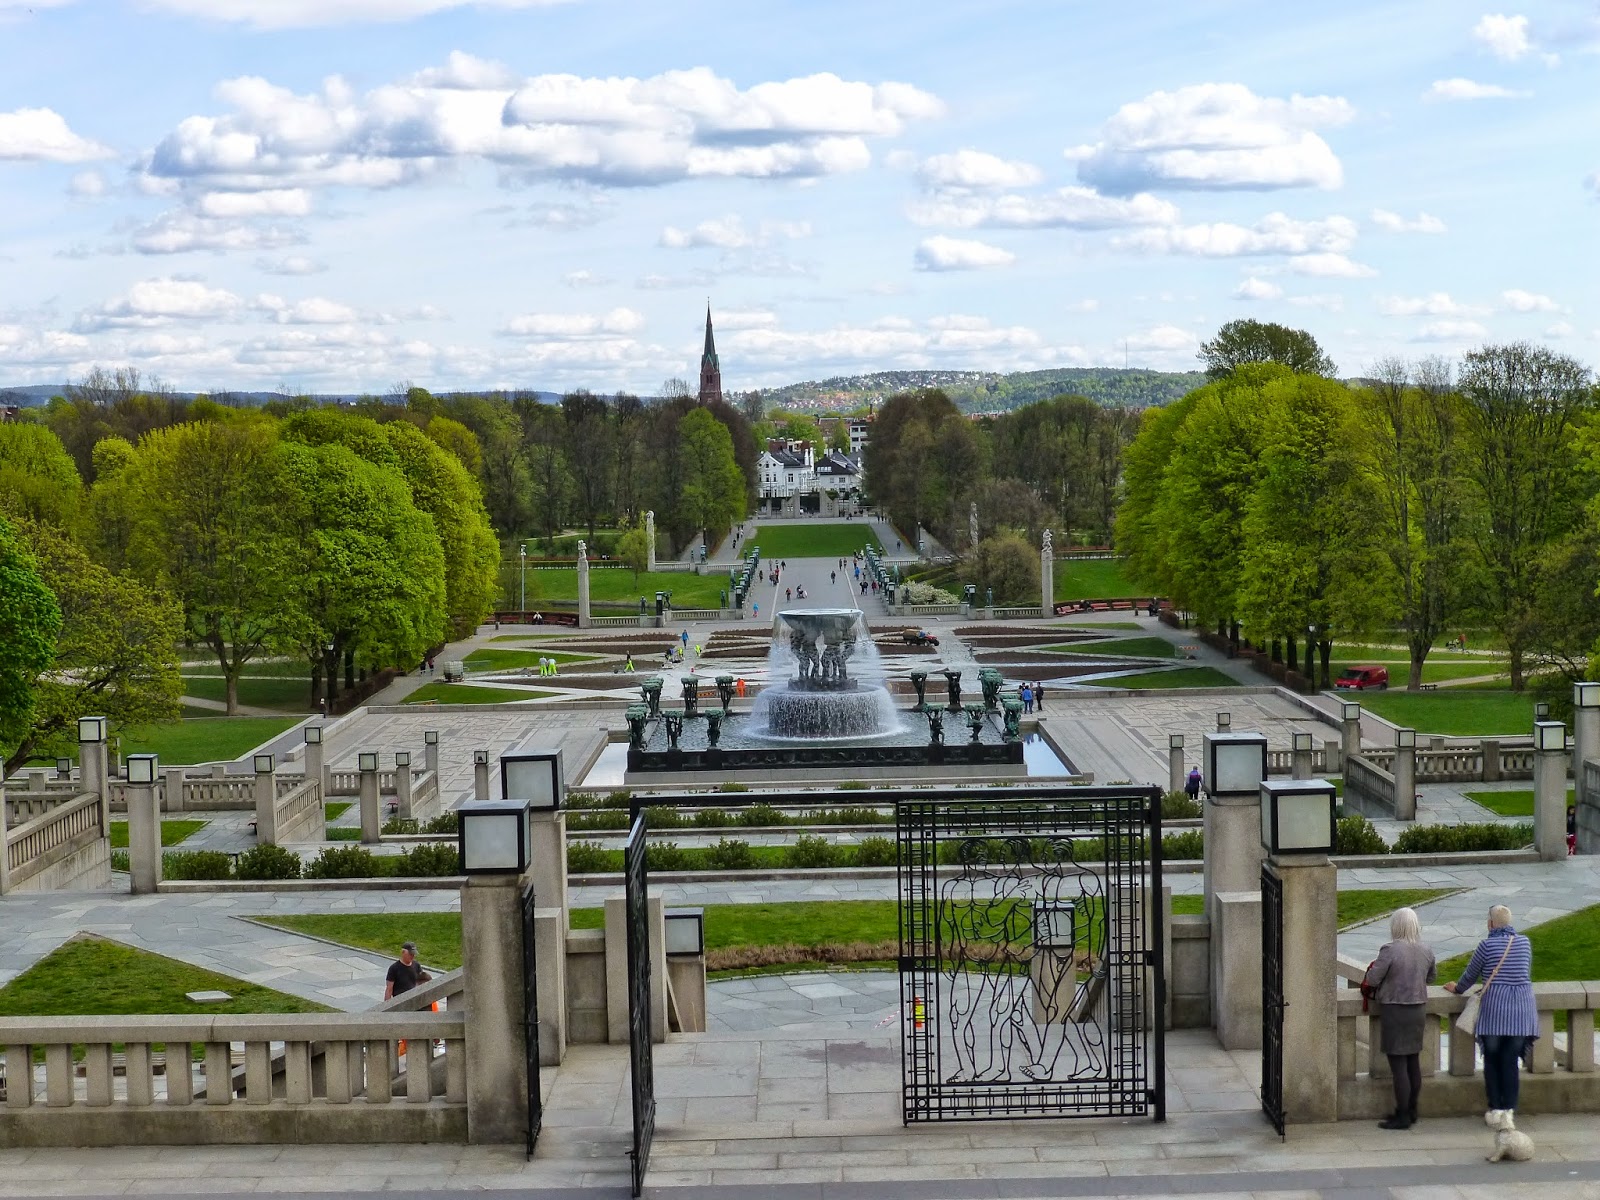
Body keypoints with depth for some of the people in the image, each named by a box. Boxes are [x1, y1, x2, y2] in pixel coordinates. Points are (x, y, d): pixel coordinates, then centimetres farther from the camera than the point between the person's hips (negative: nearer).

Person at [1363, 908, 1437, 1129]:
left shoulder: (1390, 950, -17)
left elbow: (1371, 980, -15)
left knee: (1398, 1065, -1)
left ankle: (1402, 1117, 2)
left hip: (1395, 1011, -6)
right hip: (1419, 1010, 6)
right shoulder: (1426, 952, 1)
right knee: (1413, 1063, 15)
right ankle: (1411, 1111, 25)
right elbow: (1431, 976, 17)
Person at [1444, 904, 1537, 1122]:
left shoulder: (1487, 944, -6)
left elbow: (1471, 974, 5)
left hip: (1494, 1008, -3)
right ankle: (1509, 1108, 7)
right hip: (1521, 1008, 3)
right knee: (1511, 1060, 7)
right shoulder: (1524, 942, 5)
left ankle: (1495, 1107, 9)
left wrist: (1457, 988, 25)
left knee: (1492, 1060, 8)